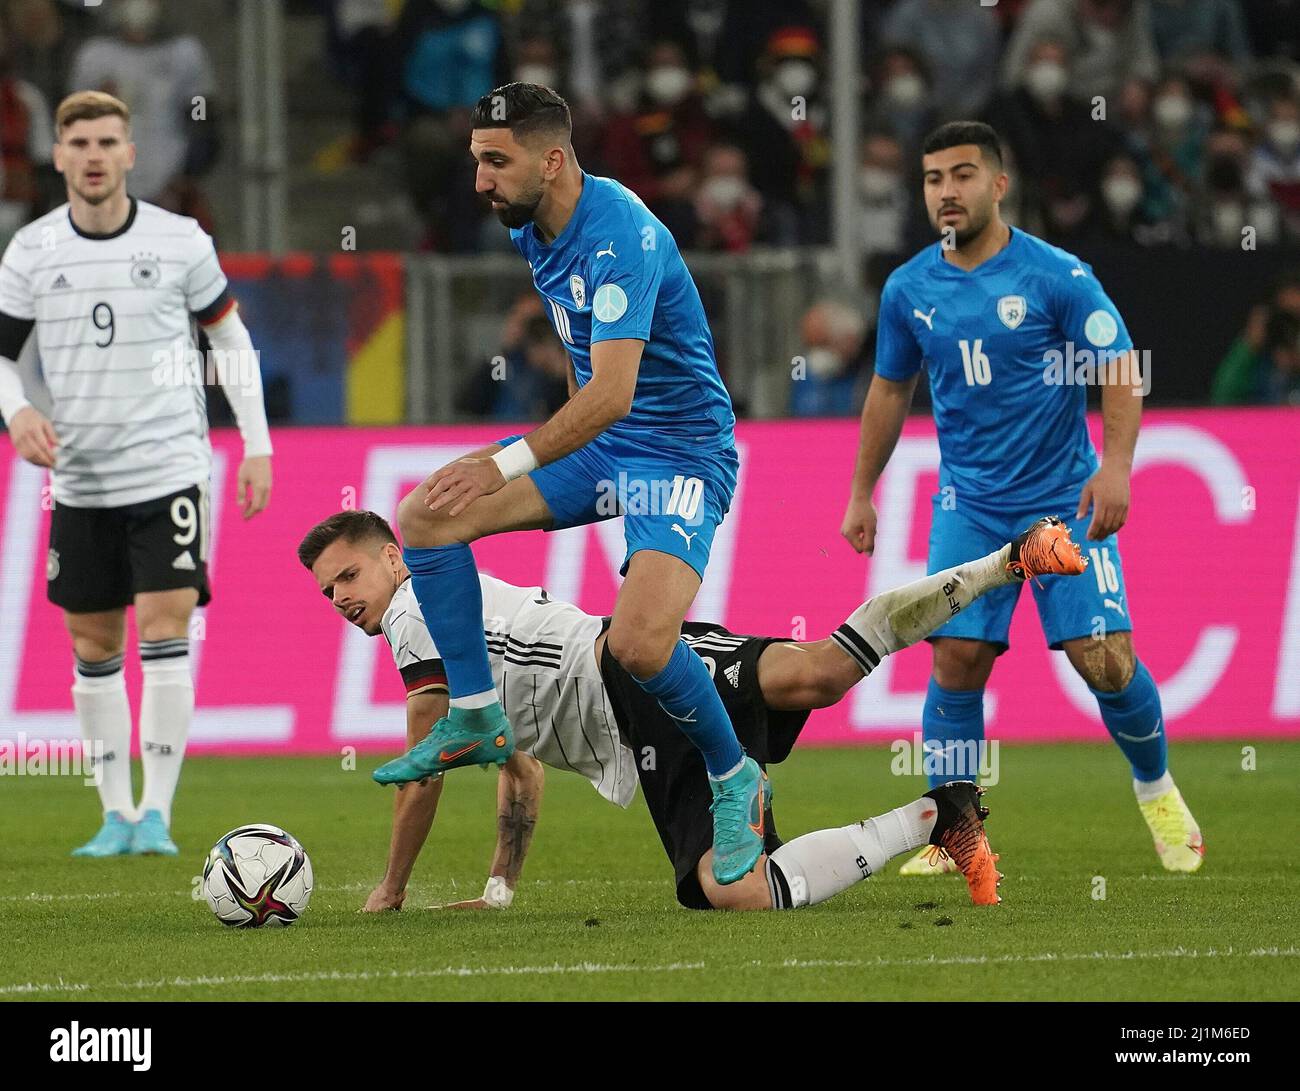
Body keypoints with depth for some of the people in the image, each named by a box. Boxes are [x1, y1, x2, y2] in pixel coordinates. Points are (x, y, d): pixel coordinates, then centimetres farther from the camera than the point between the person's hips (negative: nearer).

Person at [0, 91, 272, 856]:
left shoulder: (180, 241, -3)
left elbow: (231, 335, 7)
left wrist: (257, 446, 3)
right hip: (80, 480, 3)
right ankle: (116, 814, 16)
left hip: (168, 470, -2)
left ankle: (158, 813, -8)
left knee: (165, 630, -12)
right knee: (94, 647, 7)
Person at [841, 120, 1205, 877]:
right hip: (970, 506, 3)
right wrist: (861, 494, 18)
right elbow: (890, 390, 17)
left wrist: (1116, 465, -23)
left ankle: (1156, 789, 17)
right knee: (958, 658, -10)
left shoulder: (1057, 276, -10)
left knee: (1105, 660, -9)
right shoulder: (910, 290, 3)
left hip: (1066, 499, -3)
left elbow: (1122, 369, -10)